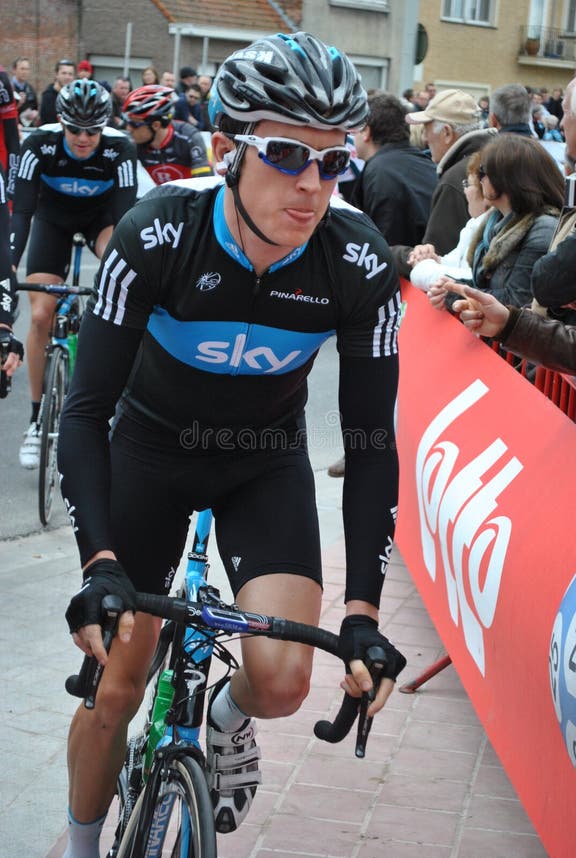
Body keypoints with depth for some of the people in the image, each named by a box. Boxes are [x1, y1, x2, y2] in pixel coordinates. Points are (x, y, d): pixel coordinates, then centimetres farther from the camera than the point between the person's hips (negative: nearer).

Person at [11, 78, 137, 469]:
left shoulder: (120, 148, -31)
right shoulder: (40, 143, -30)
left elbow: (125, 214, -32)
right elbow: (21, 211, -33)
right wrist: (9, 266, -44)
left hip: (102, 213, 0)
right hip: (53, 215, 1)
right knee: (41, 316, -8)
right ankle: (38, 418, 5)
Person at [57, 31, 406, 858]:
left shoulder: (360, 265, -26)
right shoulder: (156, 236, -29)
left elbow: (372, 441, -19)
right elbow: (87, 410, -25)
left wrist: (364, 613, -24)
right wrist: (99, 564, -38)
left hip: (267, 463, 1)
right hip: (152, 449, -1)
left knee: (282, 681, -17)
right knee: (114, 687, 0)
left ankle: (228, 716, 21)